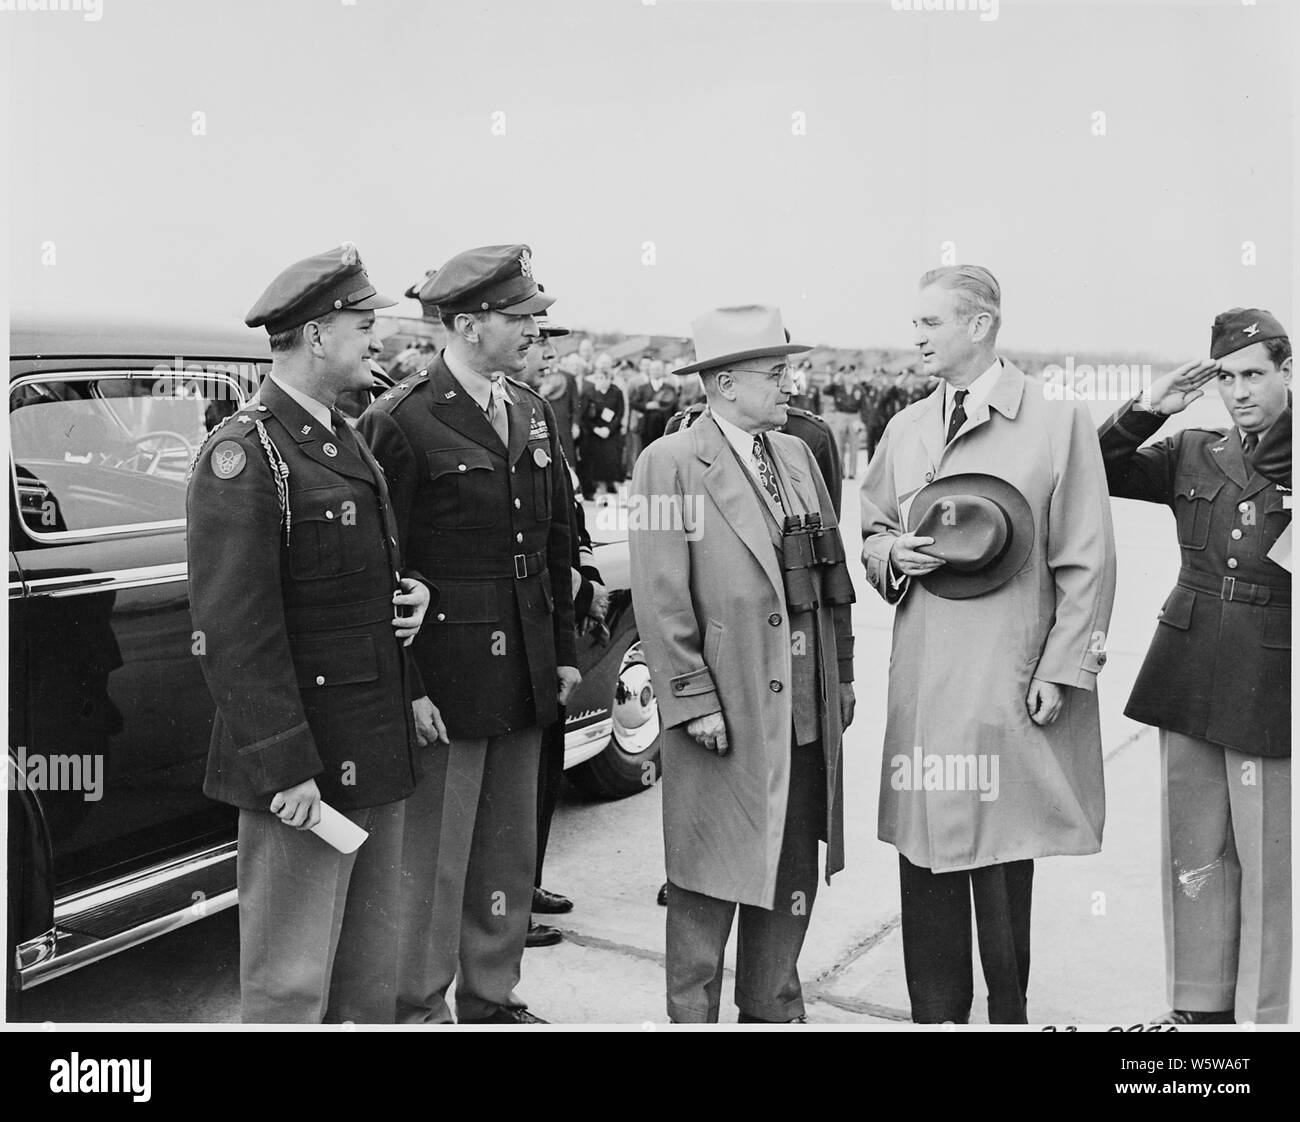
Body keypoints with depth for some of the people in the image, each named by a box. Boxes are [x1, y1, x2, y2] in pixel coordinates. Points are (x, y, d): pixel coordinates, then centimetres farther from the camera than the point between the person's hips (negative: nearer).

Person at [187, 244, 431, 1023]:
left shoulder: (346, 439, 13)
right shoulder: (244, 456, -16)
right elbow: (235, 630, -19)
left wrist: (410, 591, 2)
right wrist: (285, 769, -20)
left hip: (377, 754, 9)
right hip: (305, 767, -9)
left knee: (372, 977, 19)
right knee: (291, 985, 5)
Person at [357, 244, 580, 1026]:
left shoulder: (535, 414, 10)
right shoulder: (401, 422, -12)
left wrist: (564, 652, 13)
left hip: (527, 677, 7)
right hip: (445, 676, -7)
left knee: (511, 851, 17)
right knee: (434, 858, 5)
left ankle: (494, 997, 35)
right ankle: (421, 1007, 25)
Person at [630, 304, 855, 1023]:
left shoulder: (796, 454, 13)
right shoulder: (670, 464, -8)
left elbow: (831, 578, 15)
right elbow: (661, 599, -11)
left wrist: (842, 675, 13)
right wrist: (693, 701, -13)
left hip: (807, 713, 6)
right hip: (725, 715, -6)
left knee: (794, 878, 15)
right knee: (710, 887, 5)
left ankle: (773, 1008, 33)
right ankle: (692, 1015, 23)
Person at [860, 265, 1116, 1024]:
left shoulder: (1059, 422, -1)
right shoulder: (906, 429, 12)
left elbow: (1087, 563, -2)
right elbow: (872, 533, 21)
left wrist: (1062, 669, -7)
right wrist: (892, 552, -2)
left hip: (1010, 676, -4)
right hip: (922, 674, 4)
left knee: (1001, 853, 2)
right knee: (925, 855, 7)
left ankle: (1008, 1008, 21)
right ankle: (935, 1011, 21)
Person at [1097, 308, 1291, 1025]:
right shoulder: (1192, 454, 8)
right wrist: (1147, 410, -4)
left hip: (1268, 684, -3)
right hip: (1187, 676, 4)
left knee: (1264, 859, 5)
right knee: (1193, 850, 12)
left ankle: (1261, 1012, 22)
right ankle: (1198, 1004, 27)